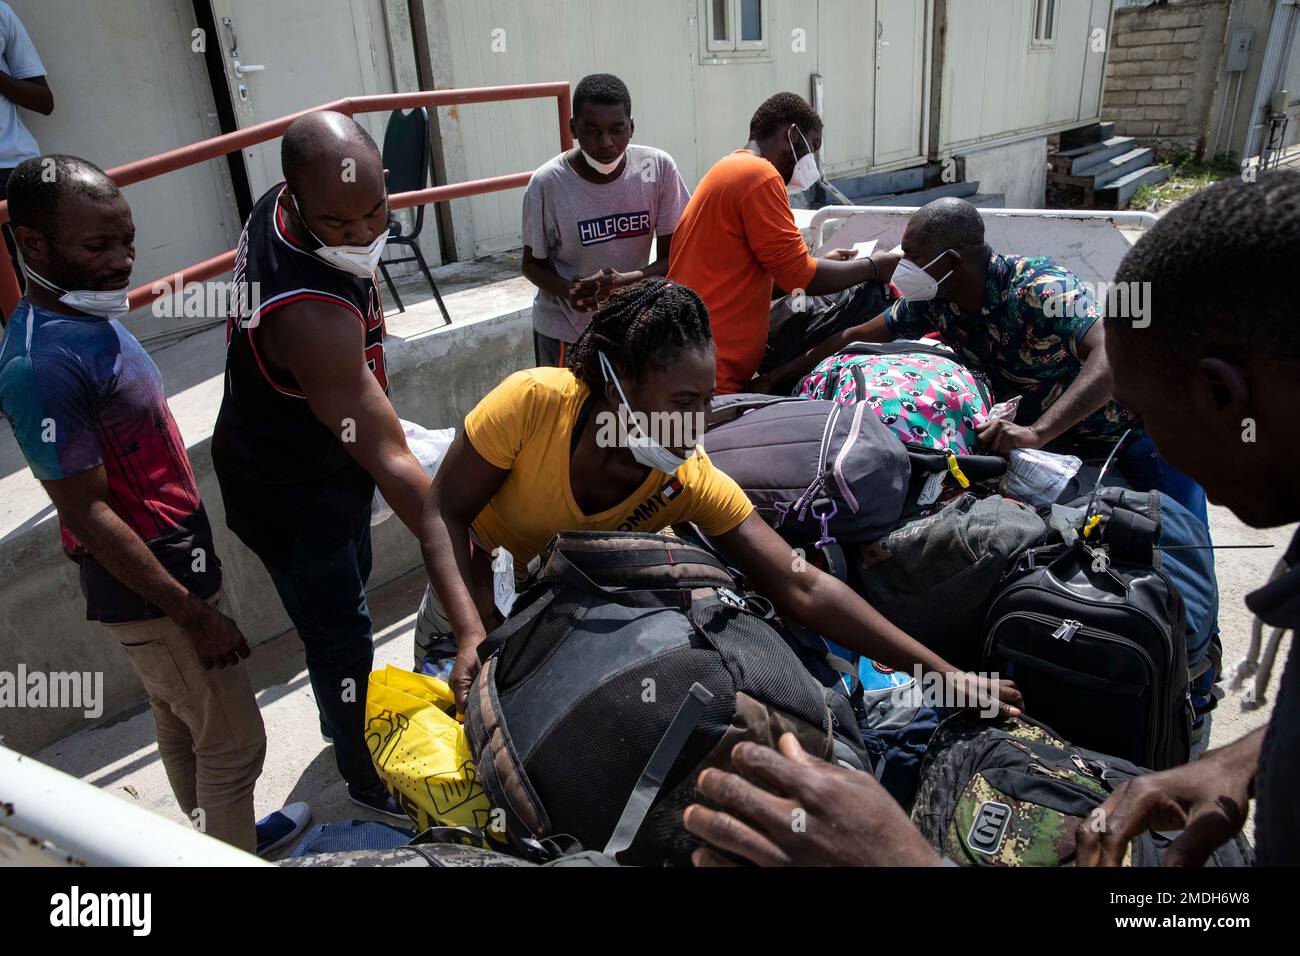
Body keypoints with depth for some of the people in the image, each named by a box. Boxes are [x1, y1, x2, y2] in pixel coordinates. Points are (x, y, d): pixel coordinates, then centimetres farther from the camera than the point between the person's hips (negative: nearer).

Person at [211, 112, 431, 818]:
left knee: (348, 596, 28)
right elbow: (388, 462, -44)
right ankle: (365, 777, 37)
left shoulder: (280, 204, -12)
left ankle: (345, 715, 56)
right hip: (290, 498, -9)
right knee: (343, 639, 10)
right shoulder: (309, 314, -42)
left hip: (330, 456, 9)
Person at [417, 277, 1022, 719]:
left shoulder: (692, 481, -28)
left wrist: (940, 671, -33)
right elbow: (445, 513, -23)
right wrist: (471, 633, -36)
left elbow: (801, 587, -30)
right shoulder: (534, 402, -34)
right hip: (482, 568, -1)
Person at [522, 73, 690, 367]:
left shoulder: (659, 168, -12)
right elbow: (533, 263, -4)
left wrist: (627, 281, -27)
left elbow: (673, 256, -8)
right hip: (563, 333, -2)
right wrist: (568, 290, -26)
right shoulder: (547, 183, -17)